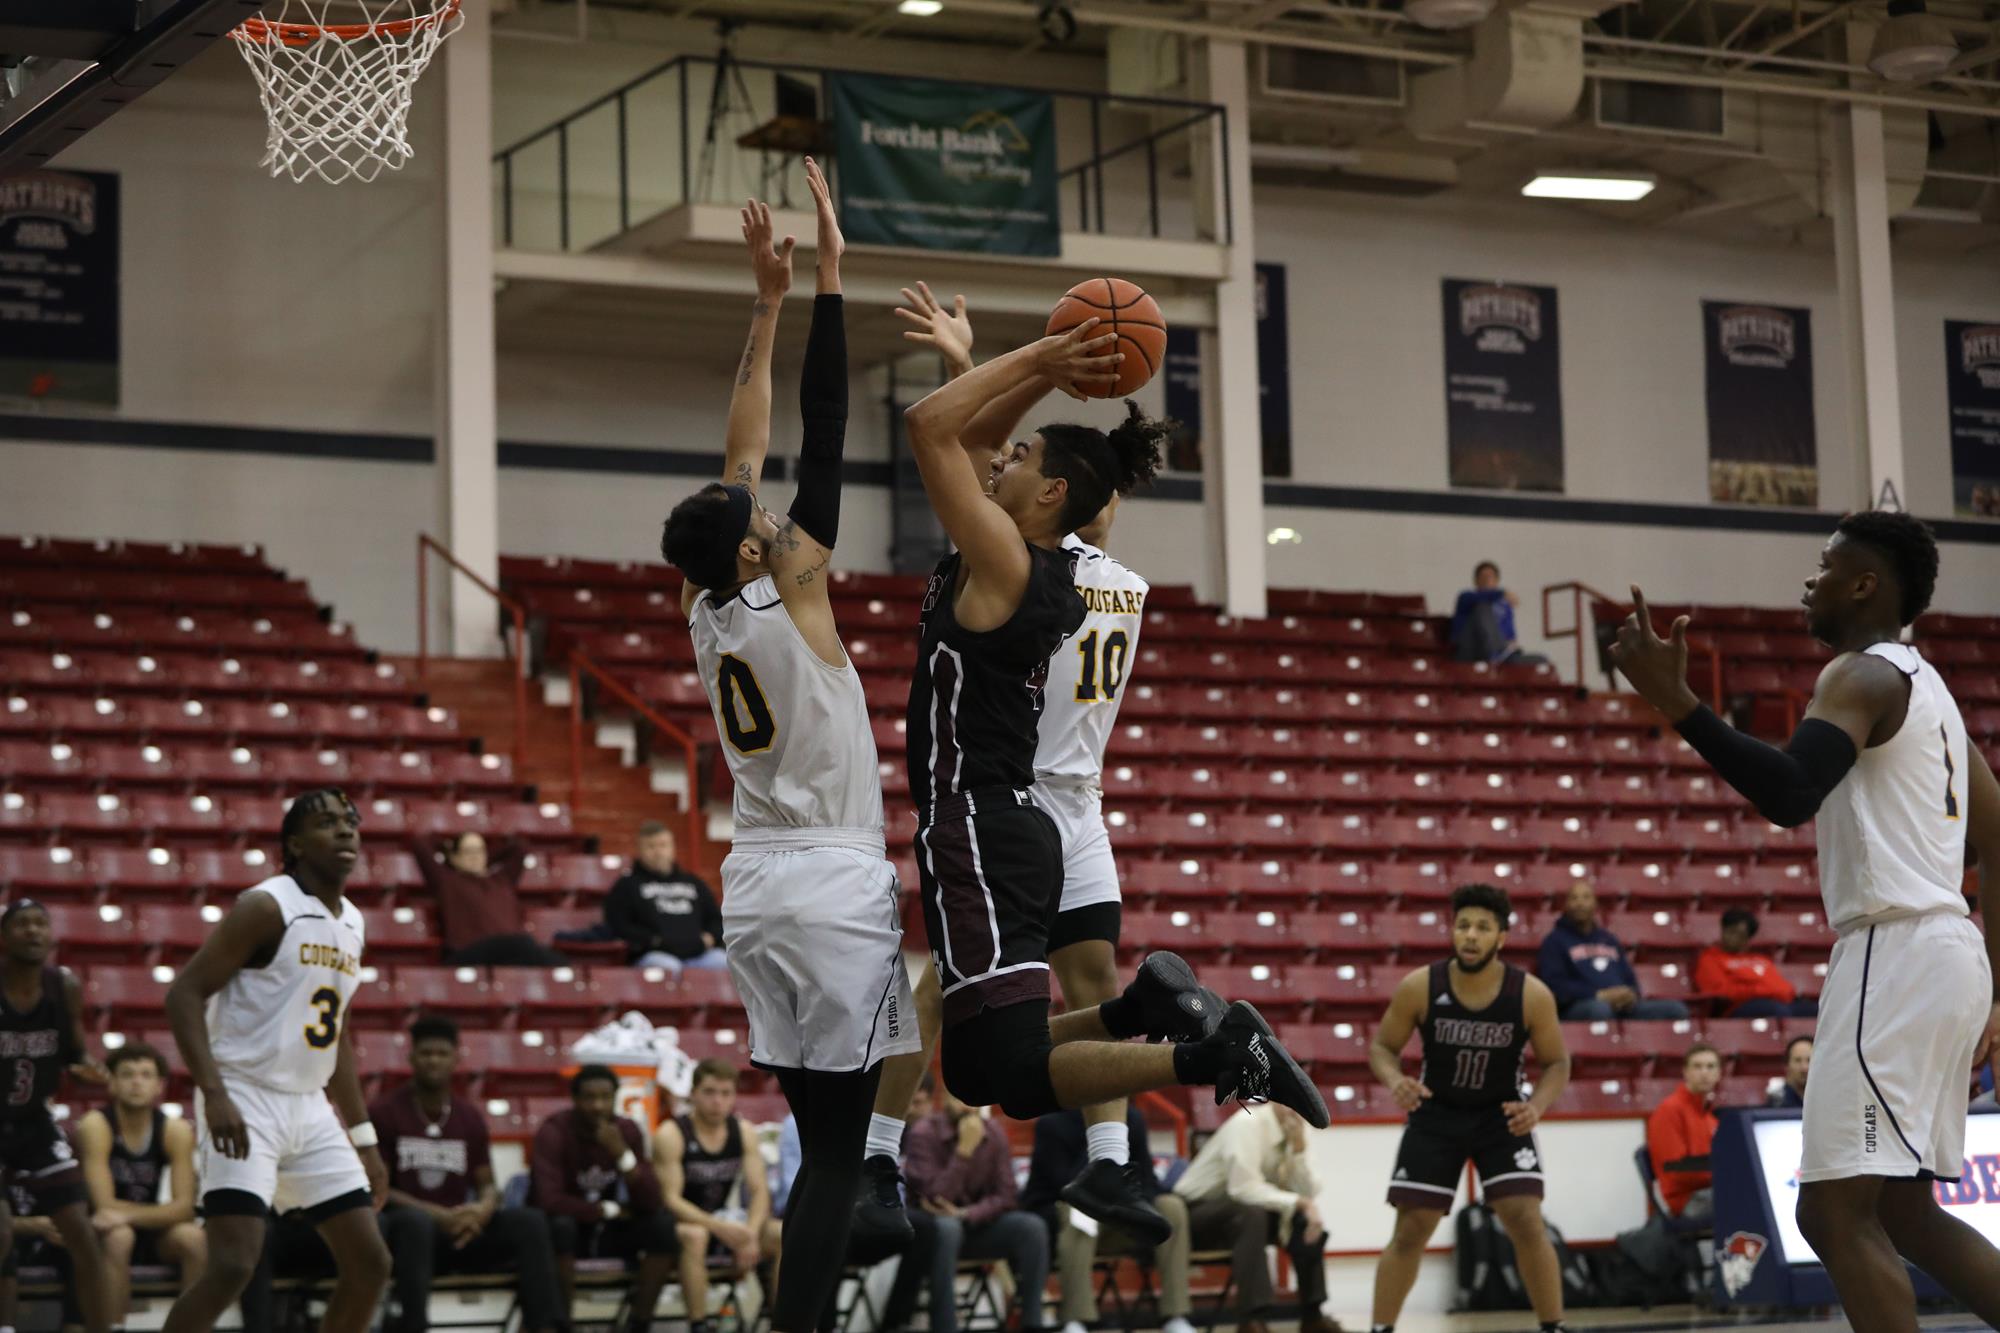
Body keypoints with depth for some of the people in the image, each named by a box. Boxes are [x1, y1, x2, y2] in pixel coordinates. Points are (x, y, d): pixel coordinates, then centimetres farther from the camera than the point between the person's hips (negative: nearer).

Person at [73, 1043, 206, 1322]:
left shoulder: (177, 1131, -9)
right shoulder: (95, 1126, -18)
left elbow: (185, 1207, -16)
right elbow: (104, 1204, -25)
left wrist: (128, 1215, -31)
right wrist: (164, 1212, -18)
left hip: (149, 1231, 4)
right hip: (98, 1234, -3)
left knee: (195, 1237, -26)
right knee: (118, 1237, -37)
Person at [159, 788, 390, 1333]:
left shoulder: (351, 924, 14)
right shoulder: (266, 907, -10)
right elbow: (184, 994, -15)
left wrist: (363, 1138, 20)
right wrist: (215, 1095, -25)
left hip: (310, 1108, 8)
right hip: (246, 1102, -8)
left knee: (370, 1263, 4)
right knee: (233, 1265, -19)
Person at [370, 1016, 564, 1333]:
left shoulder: (471, 1116, 12)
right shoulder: (384, 1112, -2)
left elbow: (487, 1185, 14)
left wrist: (483, 1209, -13)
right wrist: (438, 1215, -19)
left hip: (462, 1231, 5)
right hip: (405, 1227, -4)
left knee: (529, 1221, -20)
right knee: (415, 1221, -40)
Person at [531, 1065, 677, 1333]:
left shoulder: (628, 1131, -6)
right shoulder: (553, 1132, -19)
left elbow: (652, 1202, -14)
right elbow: (549, 1201, -32)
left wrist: (622, 1153, -29)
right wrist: (610, 1210, -19)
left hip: (607, 1232, 4)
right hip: (563, 1230, -4)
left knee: (664, 1222, -20)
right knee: (560, 1223, -37)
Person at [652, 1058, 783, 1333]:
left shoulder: (742, 1131, 2)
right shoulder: (672, 1134, -14)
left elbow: (760, 1191, -2)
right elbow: (670, 1199, -20)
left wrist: (751, 1234, -23)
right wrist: (720, 1228, -32)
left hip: (723, 1221, 5)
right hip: (678, 1223, -5)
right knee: (694, 1235, -40)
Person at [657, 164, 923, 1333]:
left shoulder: (708, 609, 5)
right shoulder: (790, 595, -11)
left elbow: (746, 451, 13)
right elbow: (826, 437, -10)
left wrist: (768, 302, 16)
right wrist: (826, 280, -7)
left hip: (760, 886, 8)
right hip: (836, 890, -8)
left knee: (820, 1139, 12)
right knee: (839, 1151, -7)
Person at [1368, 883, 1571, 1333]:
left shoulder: (1531, 995, -18)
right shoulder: (1419, 987, -18)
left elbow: (1557, 1063, -5)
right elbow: (1382, 1046, -4)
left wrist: (1538, 1105, -25)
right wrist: (1395, 1081, -26)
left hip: (1502, 1116, -1)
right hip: (1436, 1115, 1)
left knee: (1527, 1225, -12)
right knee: (1410, 1232, -2)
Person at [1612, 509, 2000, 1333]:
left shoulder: (1864, 676, -8)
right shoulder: (1924, 686, 22)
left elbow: (1789, 796, -27)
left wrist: (1675, 702, -27)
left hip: (1896, 954, -10)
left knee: (1835, 1210, -11)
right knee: (1901, 1212, 15)